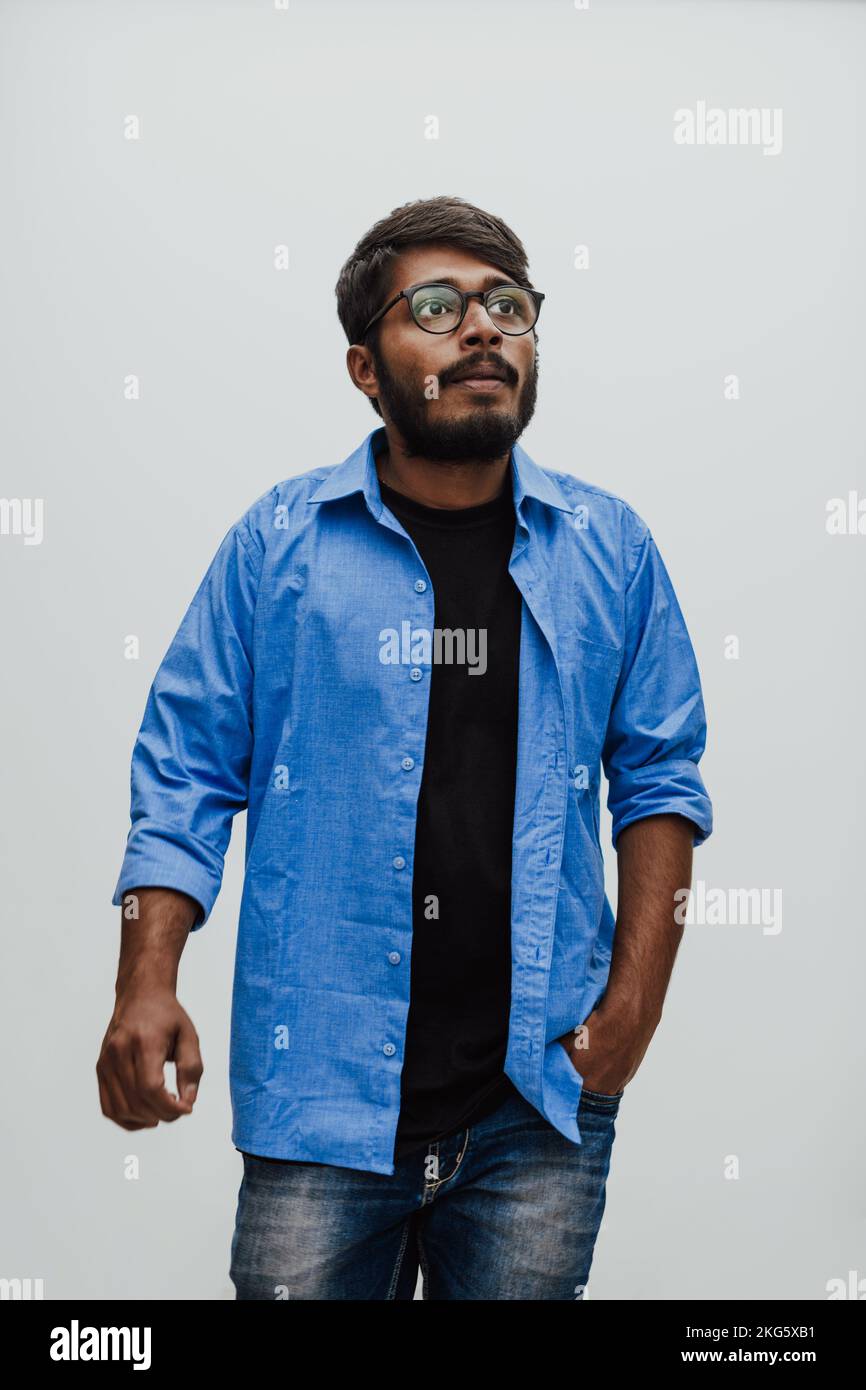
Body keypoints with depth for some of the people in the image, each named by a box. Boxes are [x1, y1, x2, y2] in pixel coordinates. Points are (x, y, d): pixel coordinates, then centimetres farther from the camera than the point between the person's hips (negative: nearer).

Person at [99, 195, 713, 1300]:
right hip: (319, 1092, -1)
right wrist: (146, 984, -11)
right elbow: (186, 774, 0)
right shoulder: (278, 543, -1)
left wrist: (637, 995, -1)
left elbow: (659, 779, 8)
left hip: (539, 1103, 2)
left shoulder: (608, 547, 4)